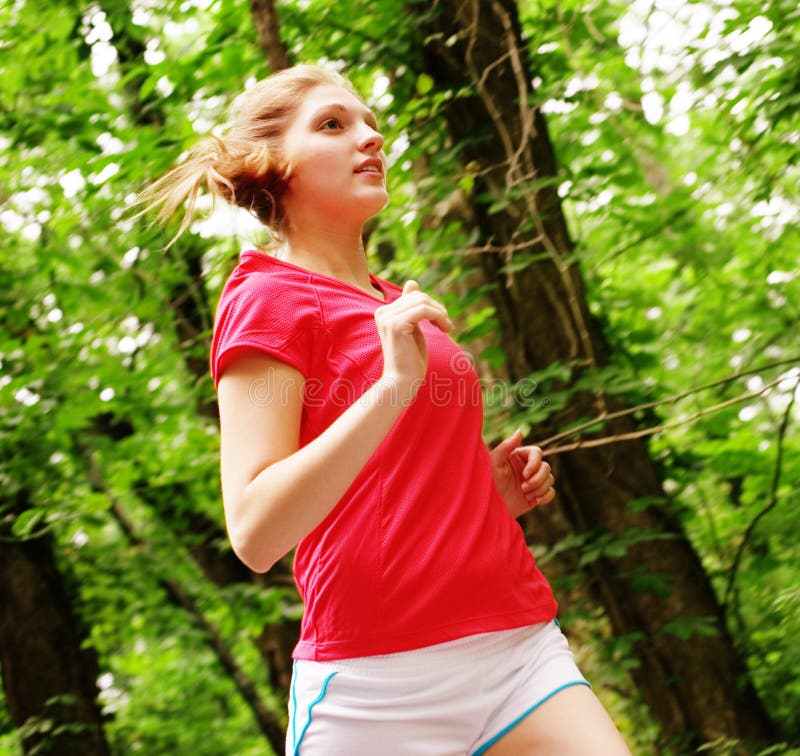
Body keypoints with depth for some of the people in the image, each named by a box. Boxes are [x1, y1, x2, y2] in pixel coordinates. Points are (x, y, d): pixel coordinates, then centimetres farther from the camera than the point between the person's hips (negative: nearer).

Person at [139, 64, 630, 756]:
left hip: (521, 645, 7)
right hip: (379, 679, -7)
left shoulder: (401, 308, 19)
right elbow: (256, 532, -16)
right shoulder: (268, 296, -4)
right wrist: (393, 386, -23)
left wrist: (488, 487, 10)